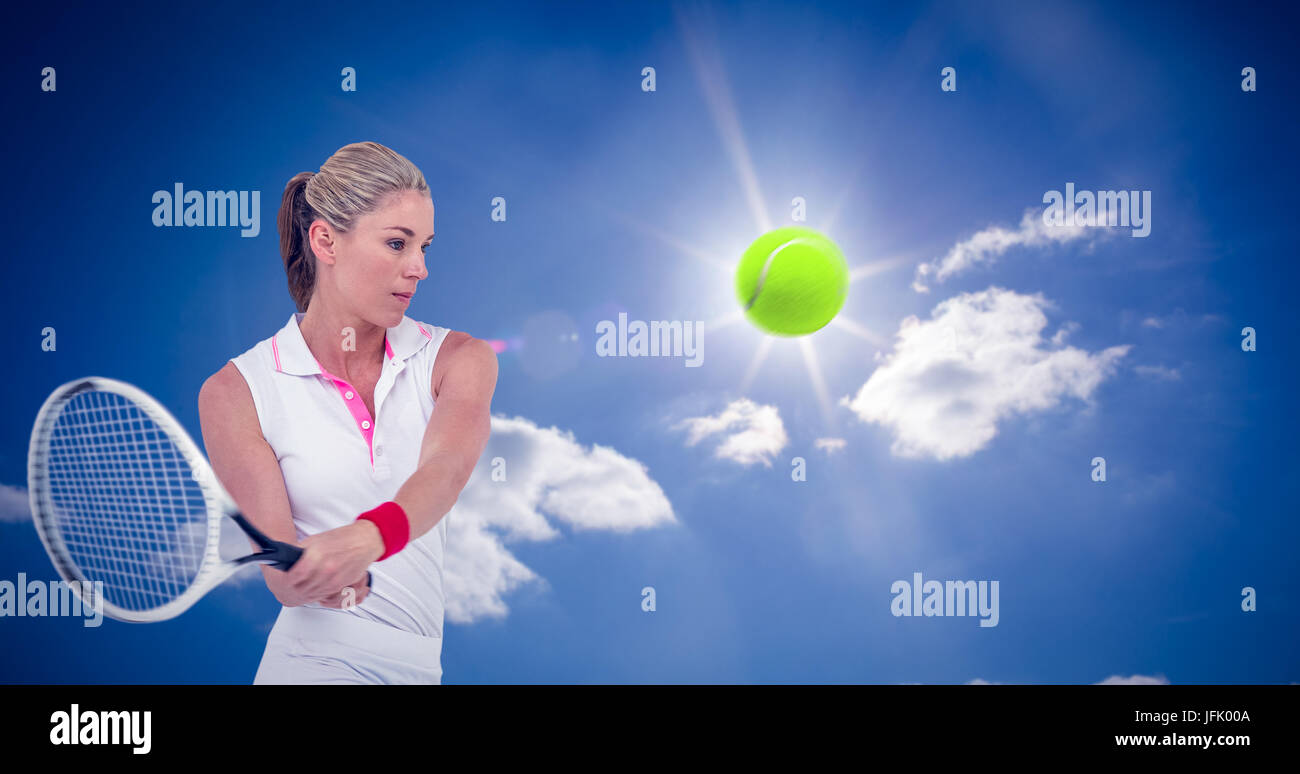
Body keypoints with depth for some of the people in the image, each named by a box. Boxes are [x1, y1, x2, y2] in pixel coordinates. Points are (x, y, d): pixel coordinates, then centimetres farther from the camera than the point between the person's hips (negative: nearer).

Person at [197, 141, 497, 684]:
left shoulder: (459, 360, -4)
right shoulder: (237, 392, -8)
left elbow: (447, 467, -24)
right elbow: (279, 565, -15)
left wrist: (368, 537, -44)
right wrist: (328, 581, -38)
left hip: (422, 668, 3)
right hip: (316, 663, -3)